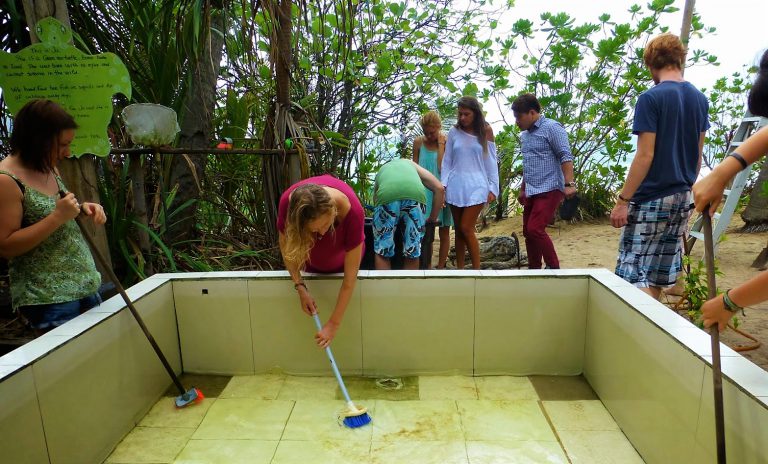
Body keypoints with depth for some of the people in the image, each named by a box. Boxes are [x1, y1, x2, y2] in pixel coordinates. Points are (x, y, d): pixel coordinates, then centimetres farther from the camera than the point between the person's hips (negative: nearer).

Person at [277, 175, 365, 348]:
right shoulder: (288, 202, -40)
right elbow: (286, 245, -18)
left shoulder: (352, 211, -45)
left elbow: (350, 277, -37)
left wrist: (333, 324, -33)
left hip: (343, 246, -1)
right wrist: (301, 288, -26)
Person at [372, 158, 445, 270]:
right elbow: (439, 188, 28)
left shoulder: (380, 172, 42)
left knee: (382, 253, 16)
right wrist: (432, 219, 36)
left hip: (386, 195, 0)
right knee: (412, 253, 14)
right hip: (415, 195, 0)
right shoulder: (410, 163, 41)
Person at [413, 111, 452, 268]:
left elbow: (443, 168, -17)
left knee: (444, 232, 7)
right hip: (425, 192, 2)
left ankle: (441, 266, 17)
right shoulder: (418, 142, 0)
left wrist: (440, 144, -15)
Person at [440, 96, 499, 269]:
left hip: (476, 186, -3)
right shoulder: (454, 131, 7)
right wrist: (443, 185, -1)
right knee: (458, 229, 7)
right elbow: (447, 161, 9)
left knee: (466, 228, -10)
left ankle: (477, 269, 2)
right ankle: (459, 268, 17)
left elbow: (491, 161, 4)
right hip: (456, 186, 3)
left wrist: (493, 188, -1)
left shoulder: (486, 131, 3)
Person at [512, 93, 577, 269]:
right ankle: (534, 270, 18)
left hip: (549, 190, -8)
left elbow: (565, 156, -13)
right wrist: (522, 190, 25)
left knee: (535, 229, -16)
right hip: (532, 192, 8)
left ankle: (554, 268, -3)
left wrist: (569, 184, -22)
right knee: (528, 232, 7)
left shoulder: (551, 127, -6)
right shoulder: (525, 135, 17)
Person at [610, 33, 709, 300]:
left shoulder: (651, 98, -12)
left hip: (650, 198, -7)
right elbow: (698, 154, 15)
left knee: (635, 273, -4)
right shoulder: (699, 99, 10)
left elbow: (645, 155, -17)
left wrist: (622, 200, -14)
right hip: (682, 197, 8)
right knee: (660, 273, 16)